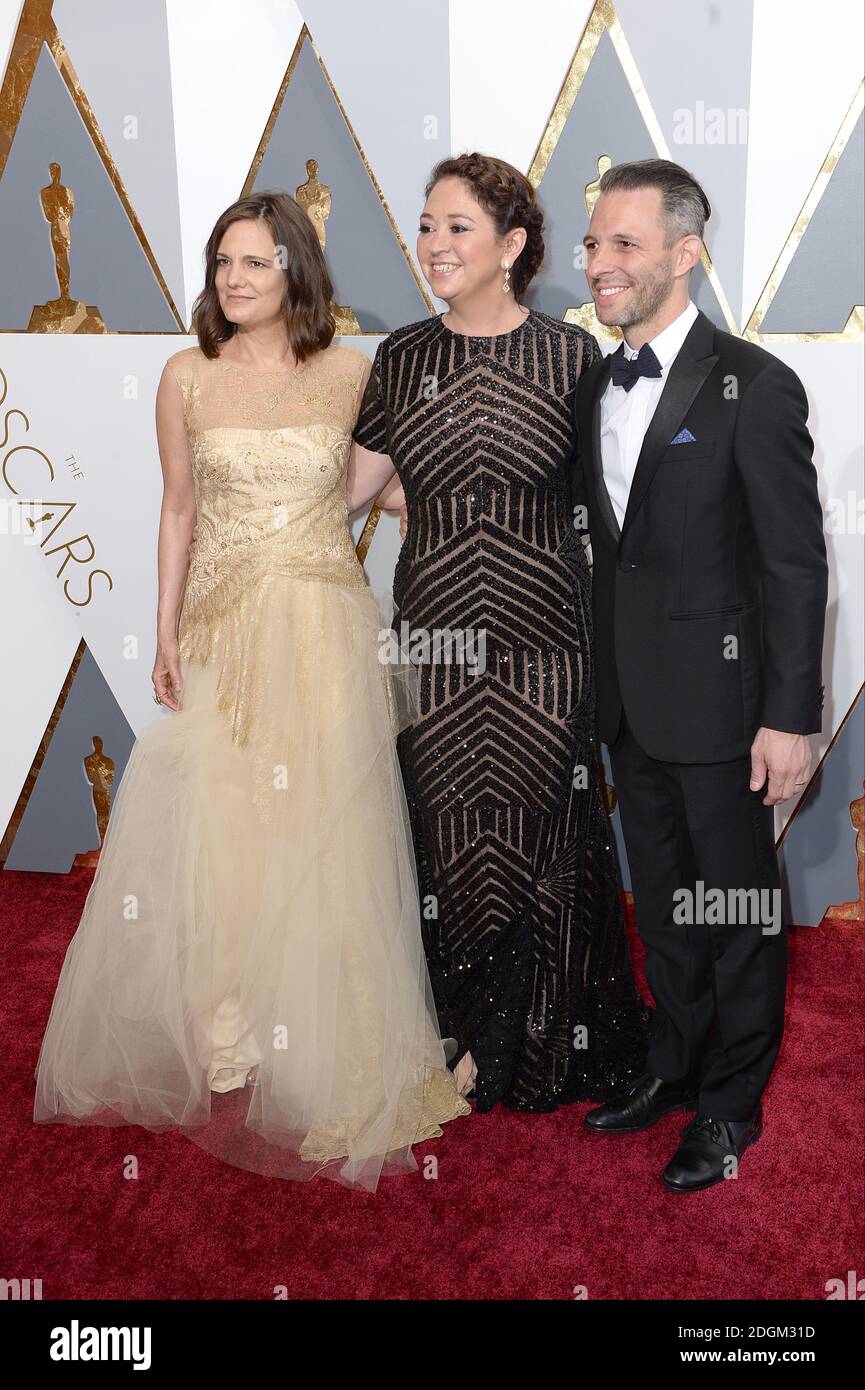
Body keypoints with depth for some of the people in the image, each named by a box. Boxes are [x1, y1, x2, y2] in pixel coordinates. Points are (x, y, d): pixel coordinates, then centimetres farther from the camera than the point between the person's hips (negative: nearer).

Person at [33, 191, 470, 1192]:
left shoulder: (352, 373, 1)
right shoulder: (187, 377, 3)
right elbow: (179, 509, 8)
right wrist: (167, 633, 2)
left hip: (325, 631, -1)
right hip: (223, 631, 1)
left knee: (324, 837, 4)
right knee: (217, 835, 4)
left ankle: (330, 1060, 24)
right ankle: (228, 1050, 25)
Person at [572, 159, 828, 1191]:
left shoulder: (754, 387, -13)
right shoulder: (595, 387, 8)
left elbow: (796, 564, -14)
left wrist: (791, 718, -15)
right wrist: (603, 677, 11)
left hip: (716, 698, -6)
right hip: (629, 700, 7)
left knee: (736, 904, 10)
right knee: (661, 898, 19)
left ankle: (731, 1104, 29)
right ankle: (674, 1066, 39)